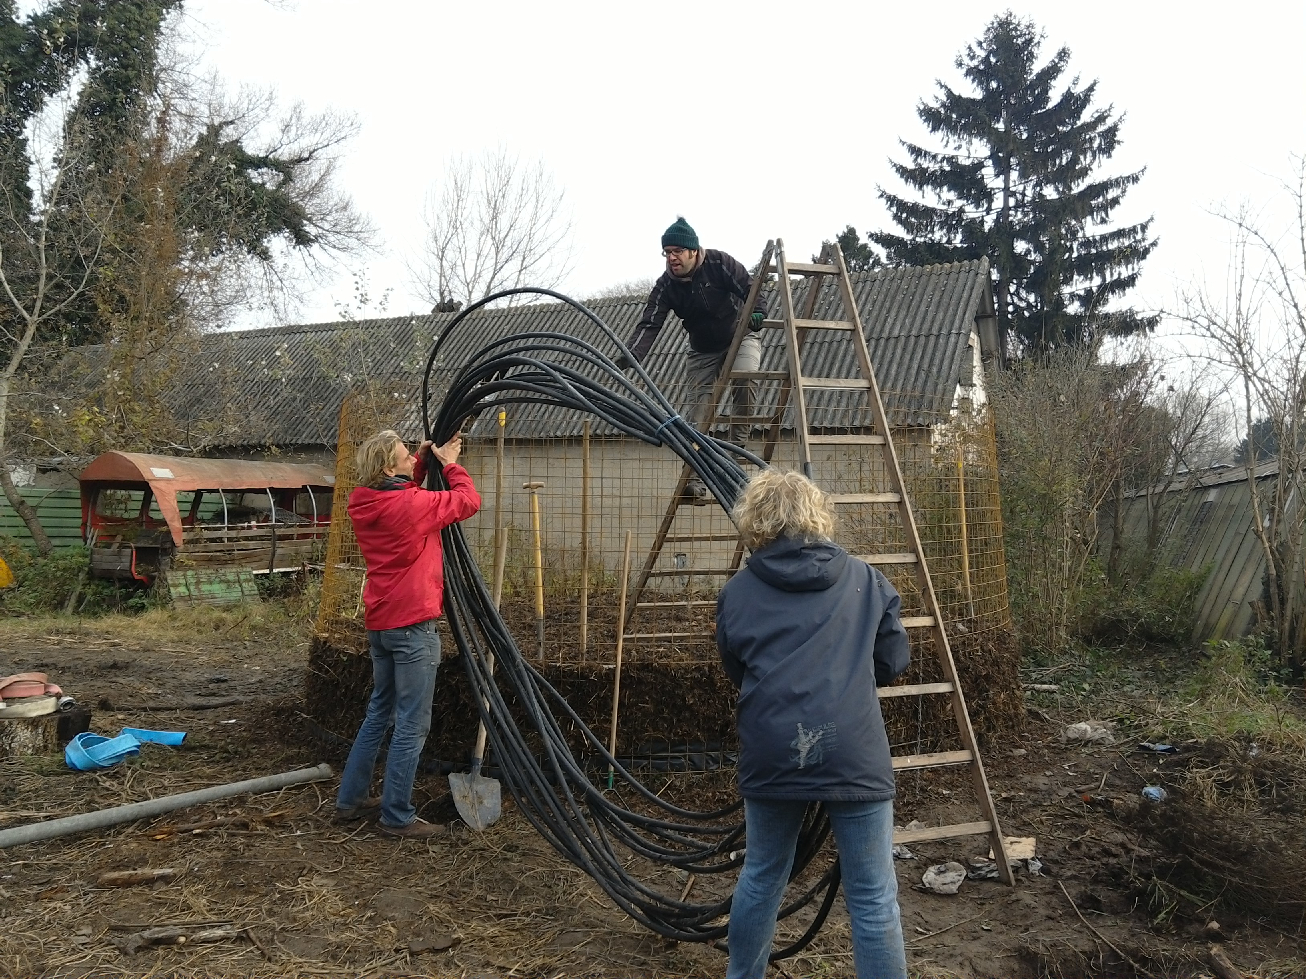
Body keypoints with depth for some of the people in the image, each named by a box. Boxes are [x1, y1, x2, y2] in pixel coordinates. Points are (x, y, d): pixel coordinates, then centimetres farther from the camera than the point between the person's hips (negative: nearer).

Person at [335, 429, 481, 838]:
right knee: (412, 724, -1)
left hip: (380, 622, 9)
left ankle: (350, 799, 29)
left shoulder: (365, 505, 4)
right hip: (413, 624, -9)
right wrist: (450, 464, 4)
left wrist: (423, 461, 11)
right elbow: (468, 500, -9)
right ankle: (397, 816, 5)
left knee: (379, 711, 21)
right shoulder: (411, 505, -19)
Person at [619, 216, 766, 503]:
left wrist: (757, 313, -35)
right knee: (698, 410, -7)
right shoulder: (666, 286, -13)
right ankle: (695, 481, -8)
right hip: (702, 350, 2)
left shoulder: (719, 263, -19)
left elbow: (751, 290, -12)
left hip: (740, 337, -2)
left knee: (745, 379, -33)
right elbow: (649, 324, -21)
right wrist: (629, 356, -36)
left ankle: (739, 443, -15)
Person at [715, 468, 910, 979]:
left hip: (770, 755, 2)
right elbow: (894, 660, 12)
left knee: (761, 878, 21)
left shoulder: (736, 593, 5)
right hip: (854, 755, -1)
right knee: (873, 897, 8)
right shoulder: (865, 579, 5)